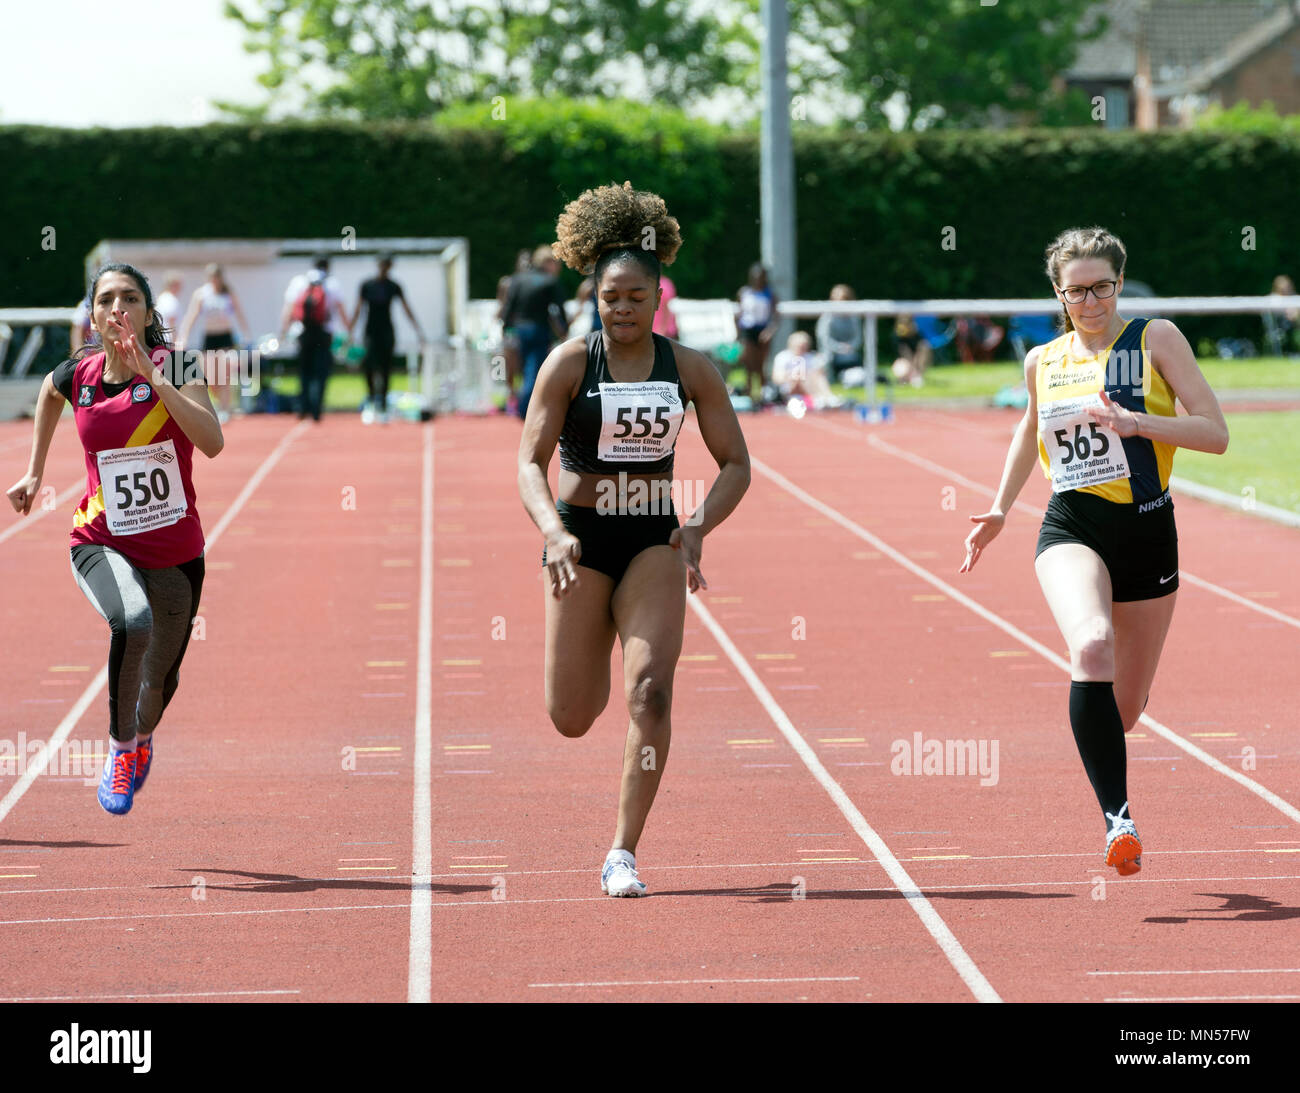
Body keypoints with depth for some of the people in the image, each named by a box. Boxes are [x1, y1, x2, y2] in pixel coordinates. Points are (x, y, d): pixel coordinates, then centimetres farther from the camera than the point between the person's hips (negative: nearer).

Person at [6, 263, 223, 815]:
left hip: (175, 550, 1)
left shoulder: (174, 366, -15)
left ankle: (144, 733, 54)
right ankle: (119, 747, -11)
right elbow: (50, 391, 20)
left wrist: (153, 376, -35)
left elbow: (212, 441, -31)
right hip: (101, 544, -1)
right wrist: (35, 472, 19)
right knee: (133, 623, -33)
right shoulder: (77, 374, -7)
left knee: (161, 678, 16)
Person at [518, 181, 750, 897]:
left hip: (655, 541, 1)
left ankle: (623, 855, -10)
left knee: (650, 689, -17)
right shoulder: (569, 363, -6)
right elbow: (530, 462, -11)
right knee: (571, 719, 4)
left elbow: (735, 464, 1)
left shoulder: (690, 370, -1)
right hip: (582, 538, -1)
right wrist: (553, 531, -30)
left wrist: (699, 527, -17)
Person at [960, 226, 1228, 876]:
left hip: (1147, 531, 0)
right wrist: (1000, 510, 20)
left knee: (1124, 711, 10)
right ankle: (1118, 818, -35)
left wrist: (1140, 422, -19)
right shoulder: (1042, 362, 9)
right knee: (1092, 646, -33)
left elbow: (1215, 434, -6)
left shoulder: (1156, 339, 0)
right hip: (1071, 530, 0)